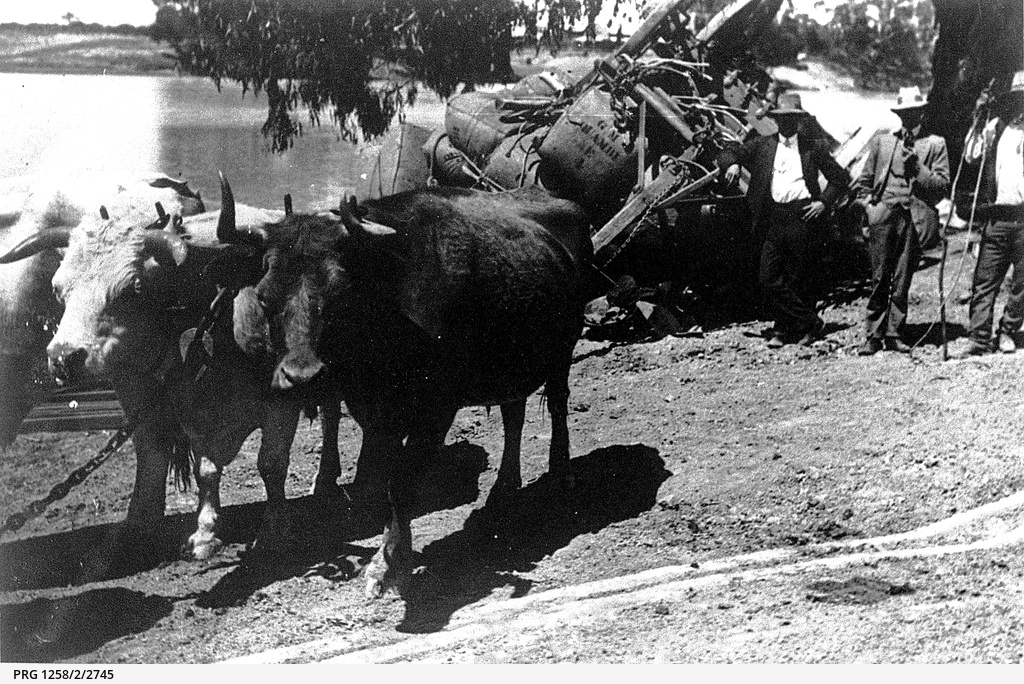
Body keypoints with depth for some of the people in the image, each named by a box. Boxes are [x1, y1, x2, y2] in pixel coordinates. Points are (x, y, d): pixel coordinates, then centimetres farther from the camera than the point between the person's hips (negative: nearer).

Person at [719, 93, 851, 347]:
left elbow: (841, 178, 13)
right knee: (768, 278, -5)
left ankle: (784, 328, 14)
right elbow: (727, 153, 13)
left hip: (802, 216, -2)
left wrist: (824, 202, -1)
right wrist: (732, 164, -11)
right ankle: (810, 323, 4)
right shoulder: (763, 145, 13)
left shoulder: (813, 147, 9)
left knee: (796, 278, 0)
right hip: (774, 219, 2)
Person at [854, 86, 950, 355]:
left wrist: (918, 167, -8)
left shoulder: (935, 144, 12)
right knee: (879, 278, -4)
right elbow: (864, 182, 19)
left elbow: (942, 184, 4)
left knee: (902, 281, 1)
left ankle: (894, 334, 7)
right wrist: (869, 207, 6)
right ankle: (873, 335, -1)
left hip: (914, 218, -1)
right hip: (883, 215, 1)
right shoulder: (881, 141, 17)